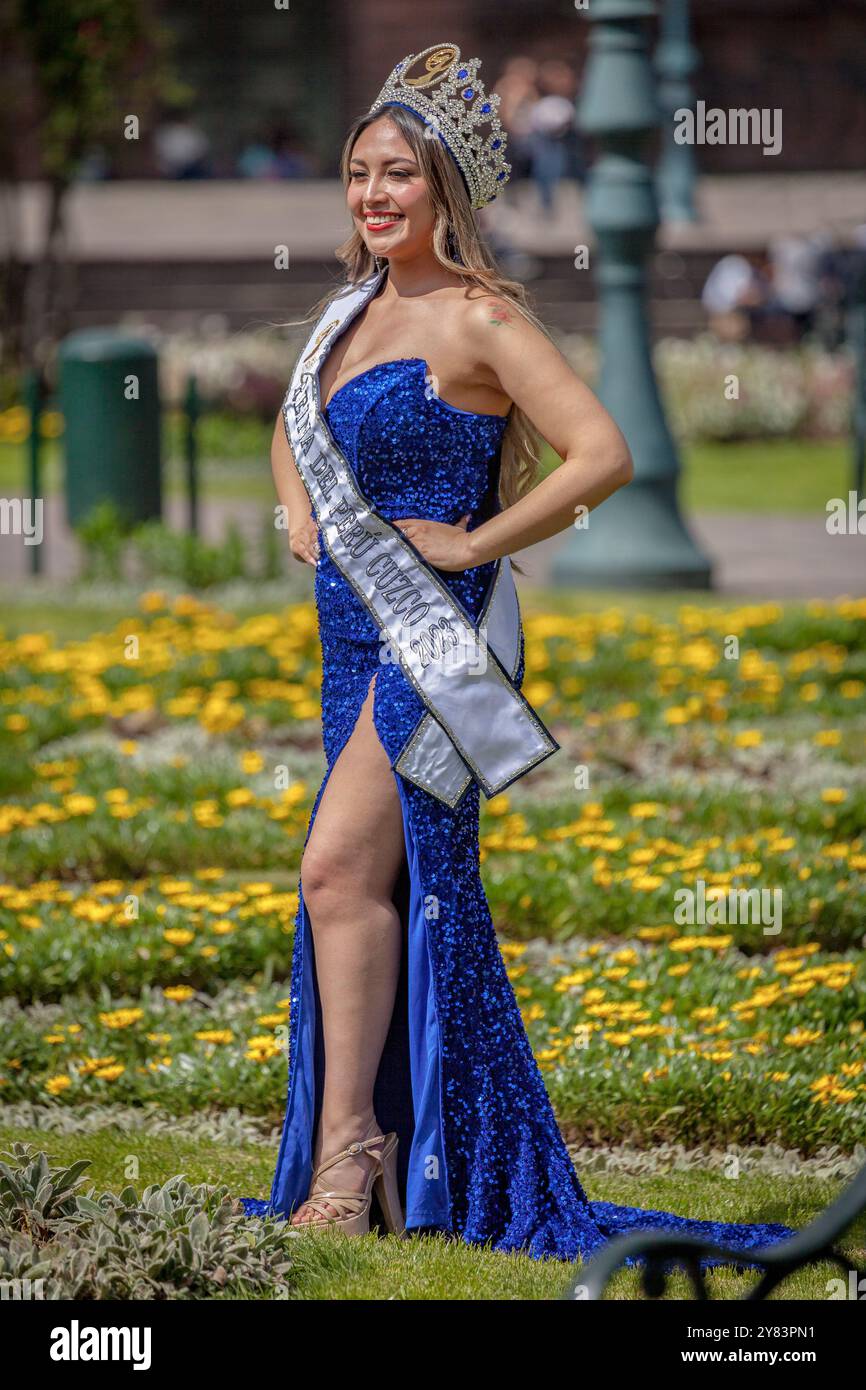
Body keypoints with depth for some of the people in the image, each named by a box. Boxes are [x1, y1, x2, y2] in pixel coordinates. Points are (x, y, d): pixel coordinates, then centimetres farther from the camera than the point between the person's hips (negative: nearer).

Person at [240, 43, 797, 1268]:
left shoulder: (480, 320, -12)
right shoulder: (356, 310, 12)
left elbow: (604, 454, -21)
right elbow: (296, 429, 32)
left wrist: (472, 544, -16)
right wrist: (299, 517, 13)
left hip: (433, 629, -8)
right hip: (356, 629, 8)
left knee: (342, 867, -17)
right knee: (384, 883, 9)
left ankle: (349, 1152, -14)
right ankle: (407, 1162, 14)